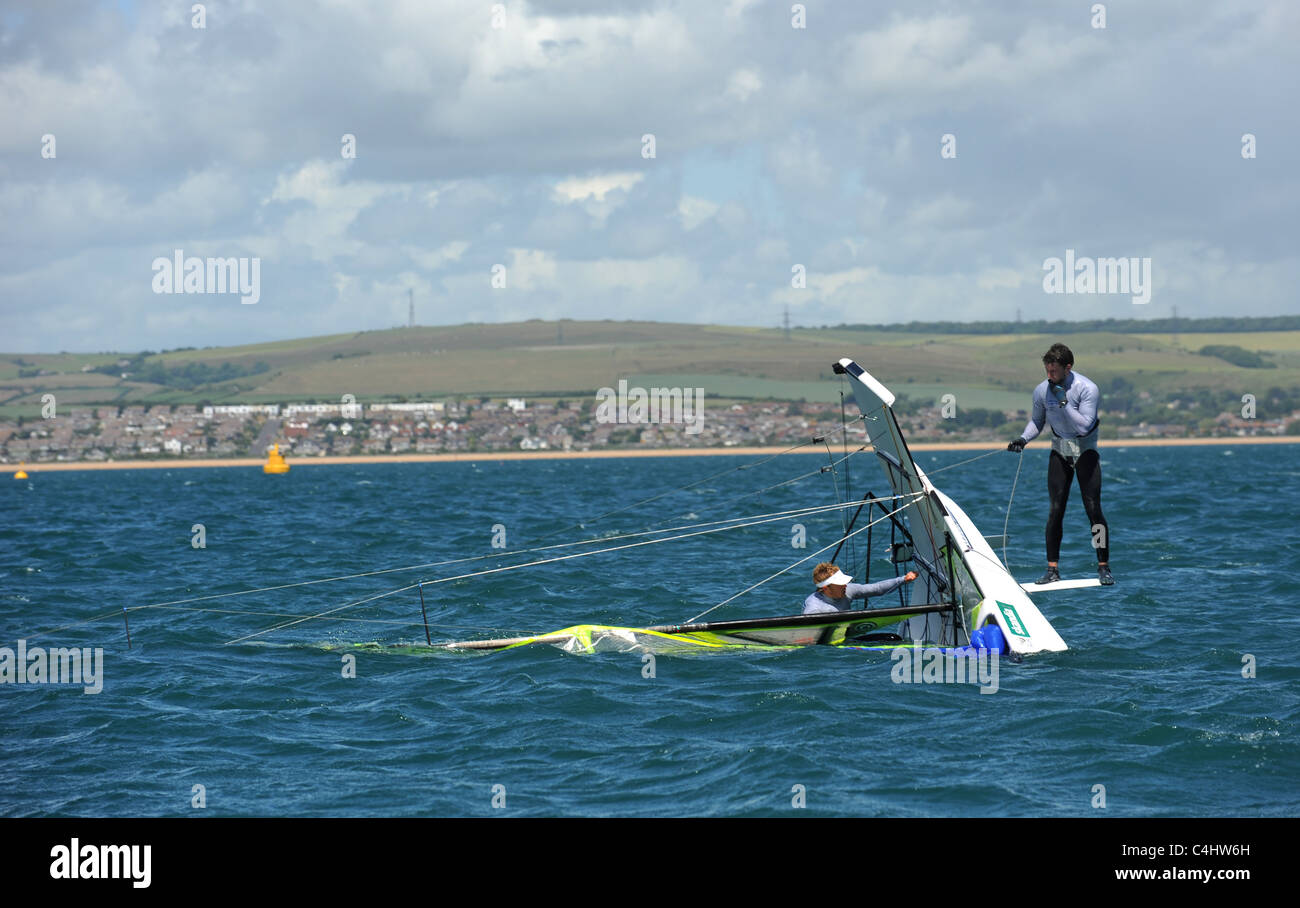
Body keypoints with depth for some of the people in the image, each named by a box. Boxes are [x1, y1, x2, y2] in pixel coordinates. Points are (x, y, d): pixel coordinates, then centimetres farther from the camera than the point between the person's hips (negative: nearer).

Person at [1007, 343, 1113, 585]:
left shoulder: (1087, 389, -18)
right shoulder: (1042, 391, -5)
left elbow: (1084, 426, -24)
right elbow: (1037, 421, 9)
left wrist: (1064, 402, -30)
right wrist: (1024, 439, -9)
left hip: (1086, 449, -3)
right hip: (1060, 450, 3)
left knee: (1093, 509, -8)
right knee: (1055, 511, -3)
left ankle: (1104, 567, 0)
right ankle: (1052, 569, 1)